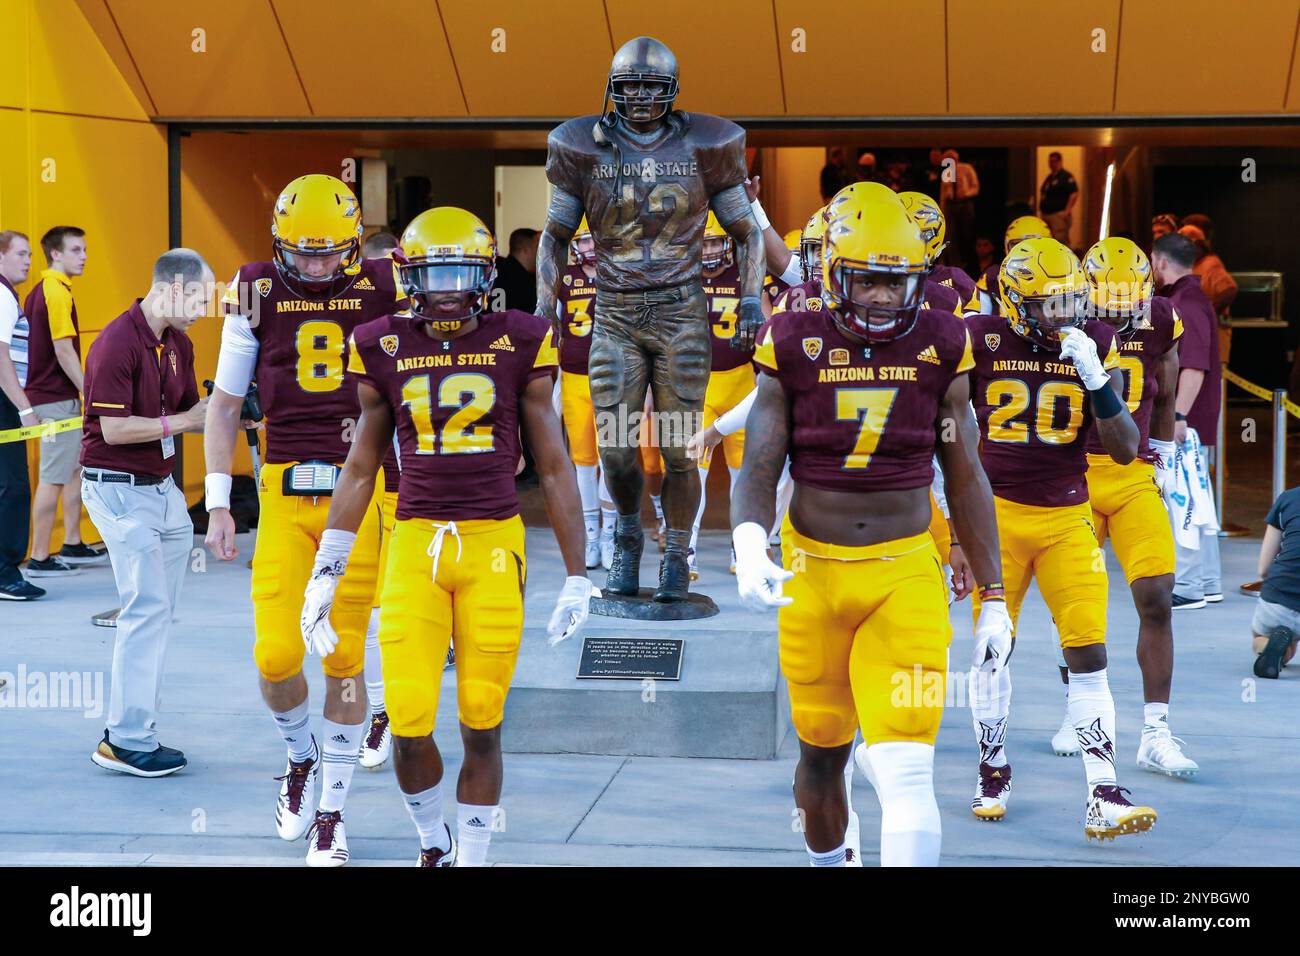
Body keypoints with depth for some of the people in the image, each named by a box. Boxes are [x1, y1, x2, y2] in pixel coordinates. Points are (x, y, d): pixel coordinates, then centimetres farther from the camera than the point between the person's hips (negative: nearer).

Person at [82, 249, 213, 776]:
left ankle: (131, 728, 15)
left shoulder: (180, 345, 11)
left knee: (158, 612, 9)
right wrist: (182, 421, -16)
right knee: (148, 606, -11)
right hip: (119, 489, -9)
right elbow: (115, 429, -21)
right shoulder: (117, 344, -18)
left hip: (162, 487, 9)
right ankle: (127, 741, -5)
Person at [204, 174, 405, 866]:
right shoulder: (258, 294, 4)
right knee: (276, 656, -8)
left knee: (344, 659, 2)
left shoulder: (384, 289, 2)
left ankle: (331, 815, 16)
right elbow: (224, 405, 10)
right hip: (285, 494, 1)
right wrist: (217, 503, 6)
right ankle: (302, 759, 24)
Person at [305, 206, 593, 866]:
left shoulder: (520, 346, 1)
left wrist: (576, 579, 7)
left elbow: (555, 468, 7)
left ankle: (472, 855, 20)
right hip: (415, 543, 1)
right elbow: (360, 471, 13)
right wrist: (324, 575, 11)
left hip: (495, 546, -1)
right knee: (409, 726, -5)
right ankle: (433, 843, 23)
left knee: (481, 729, 2)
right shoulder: (384, 350, 5)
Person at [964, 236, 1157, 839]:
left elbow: (1124, 450, -6)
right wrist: (960, 510, 8)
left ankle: (1103, 799, -7)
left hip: (1068, 518, 1)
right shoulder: (981, 341, -6)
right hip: (997, 514, 0)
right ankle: (993, 775, 26)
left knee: (1089, 657, -7)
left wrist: (1096, 379, -19)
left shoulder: (1095, 346, -2)